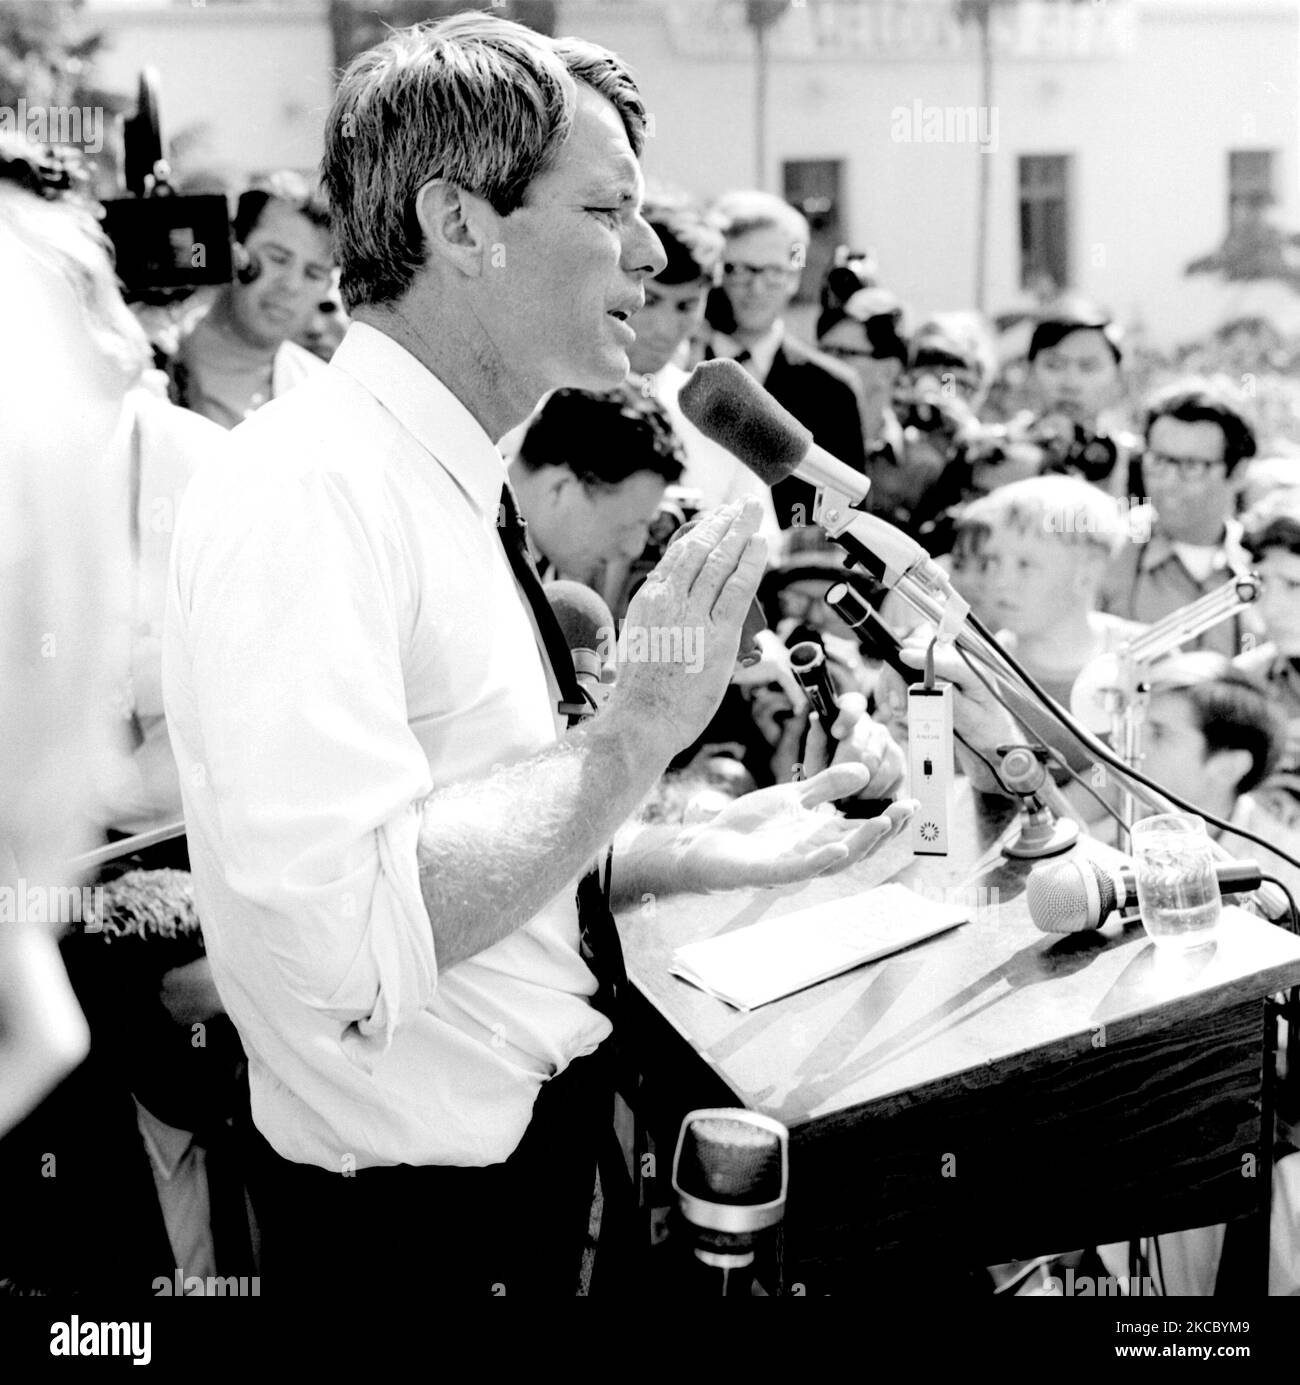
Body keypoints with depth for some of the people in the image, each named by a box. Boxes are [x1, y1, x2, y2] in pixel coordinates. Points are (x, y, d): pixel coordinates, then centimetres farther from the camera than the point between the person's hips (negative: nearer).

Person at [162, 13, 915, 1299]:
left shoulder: (458, 485, 6)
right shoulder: (305, 492, -23)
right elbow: (349, 936, -32)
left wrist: (698, 851, 2)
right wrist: (639, 725, -27)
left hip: (533, 1137, 9)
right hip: (415, 1214, -8)